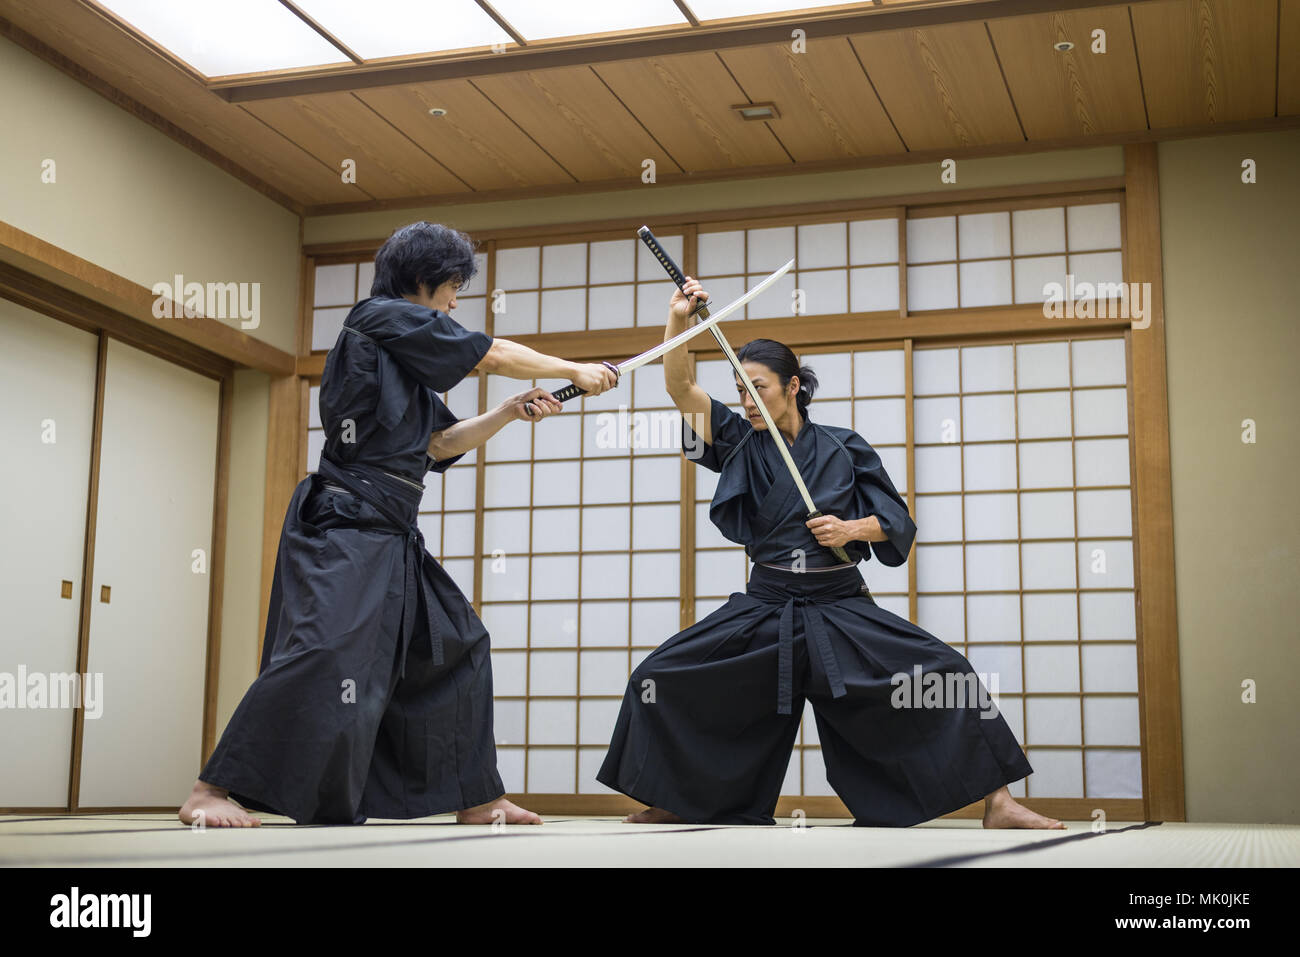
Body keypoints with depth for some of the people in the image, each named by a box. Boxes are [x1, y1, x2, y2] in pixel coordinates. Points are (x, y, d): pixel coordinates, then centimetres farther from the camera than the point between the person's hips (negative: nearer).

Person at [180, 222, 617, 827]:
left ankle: (474, 799, 21)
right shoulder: (382, 317, -4)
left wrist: (511, 412, 14)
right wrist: (573, 370, 8)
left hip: (391, 537, 11)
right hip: (346, 528, -11)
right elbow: (493, 355, -3)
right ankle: (212, 792, -19)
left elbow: (441, 443, 24)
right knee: (326, 648, -23)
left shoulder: (404, 358, 23)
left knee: (455, 646, 13)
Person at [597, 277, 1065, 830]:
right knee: (661, 680, -7)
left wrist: (852, 528, -17)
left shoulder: (843, 448, 1)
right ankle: (679, 802, 12)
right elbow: (681, 389, -8)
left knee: (945, 677, -19)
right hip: (765, 608, 2)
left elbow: (898, 522, 3)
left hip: (842, 611, -2)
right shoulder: (742, 444, 4)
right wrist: (678, 321, -22)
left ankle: (997, 804, -9)